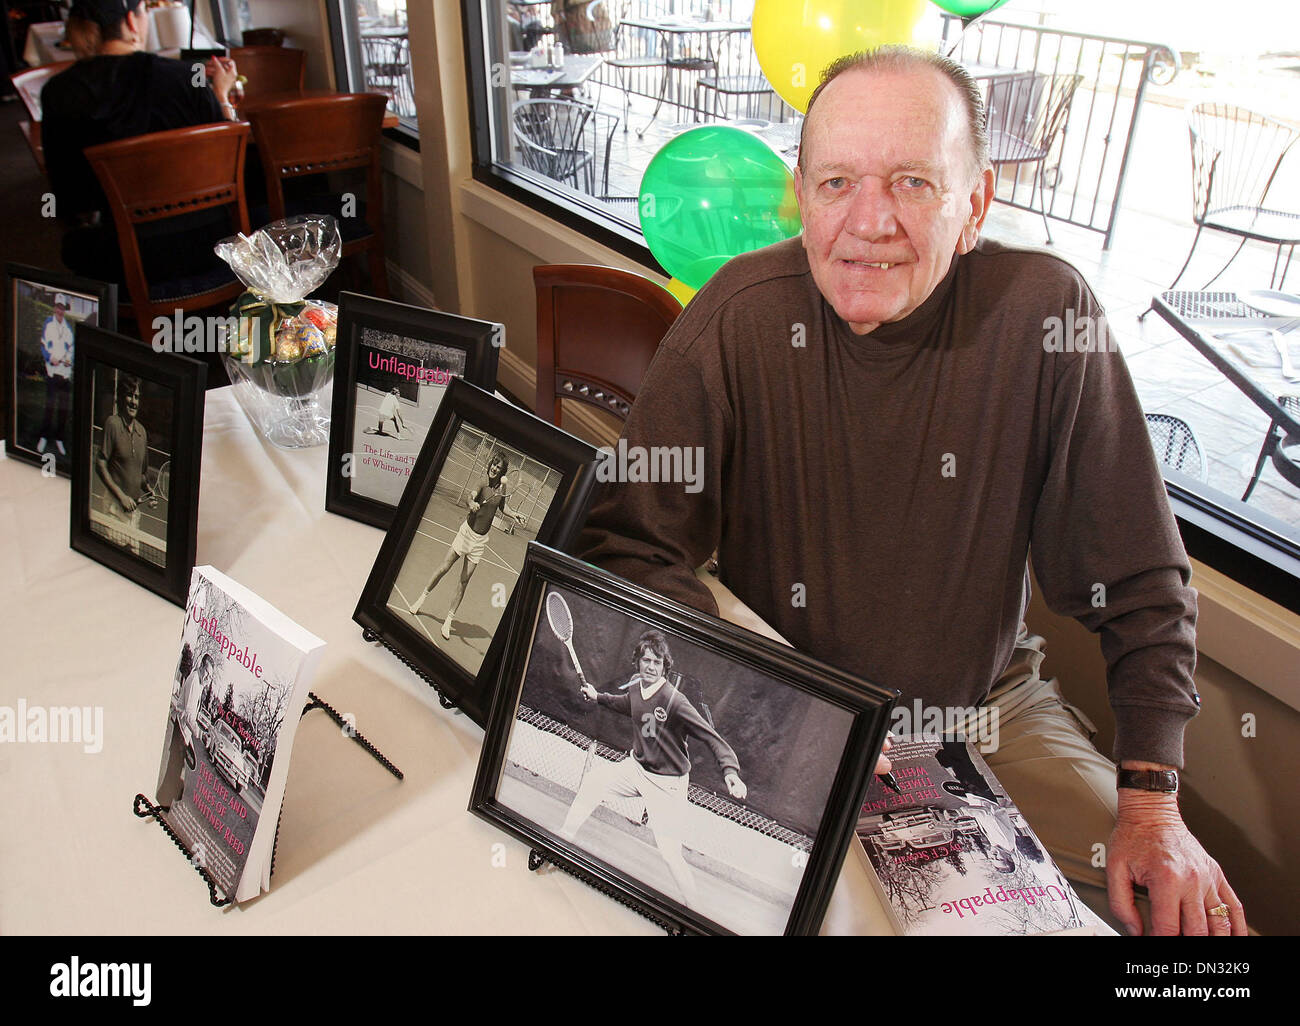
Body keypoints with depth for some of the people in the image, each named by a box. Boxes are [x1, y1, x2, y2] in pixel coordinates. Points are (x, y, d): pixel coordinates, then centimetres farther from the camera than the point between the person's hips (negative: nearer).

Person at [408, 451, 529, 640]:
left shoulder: (503, 485, -2)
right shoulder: (483, 482, -15)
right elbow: (471, 495, -35)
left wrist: (515, 515, 1)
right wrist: (472, 503, -56)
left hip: (481, 539, 3)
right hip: (467, 531, -3)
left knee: (464, 581, 4)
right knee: (444, 568, 4)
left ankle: (448, 620, 11)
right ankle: (422, 598, 28)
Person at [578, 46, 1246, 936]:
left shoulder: (1044, 311, -14)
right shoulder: (739, 320, -17)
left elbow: (1141, 580, -5)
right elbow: (629, 545, -15)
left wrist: (1152, 804, -10)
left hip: (992, 706, 2)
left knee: (1184, 909, -6)